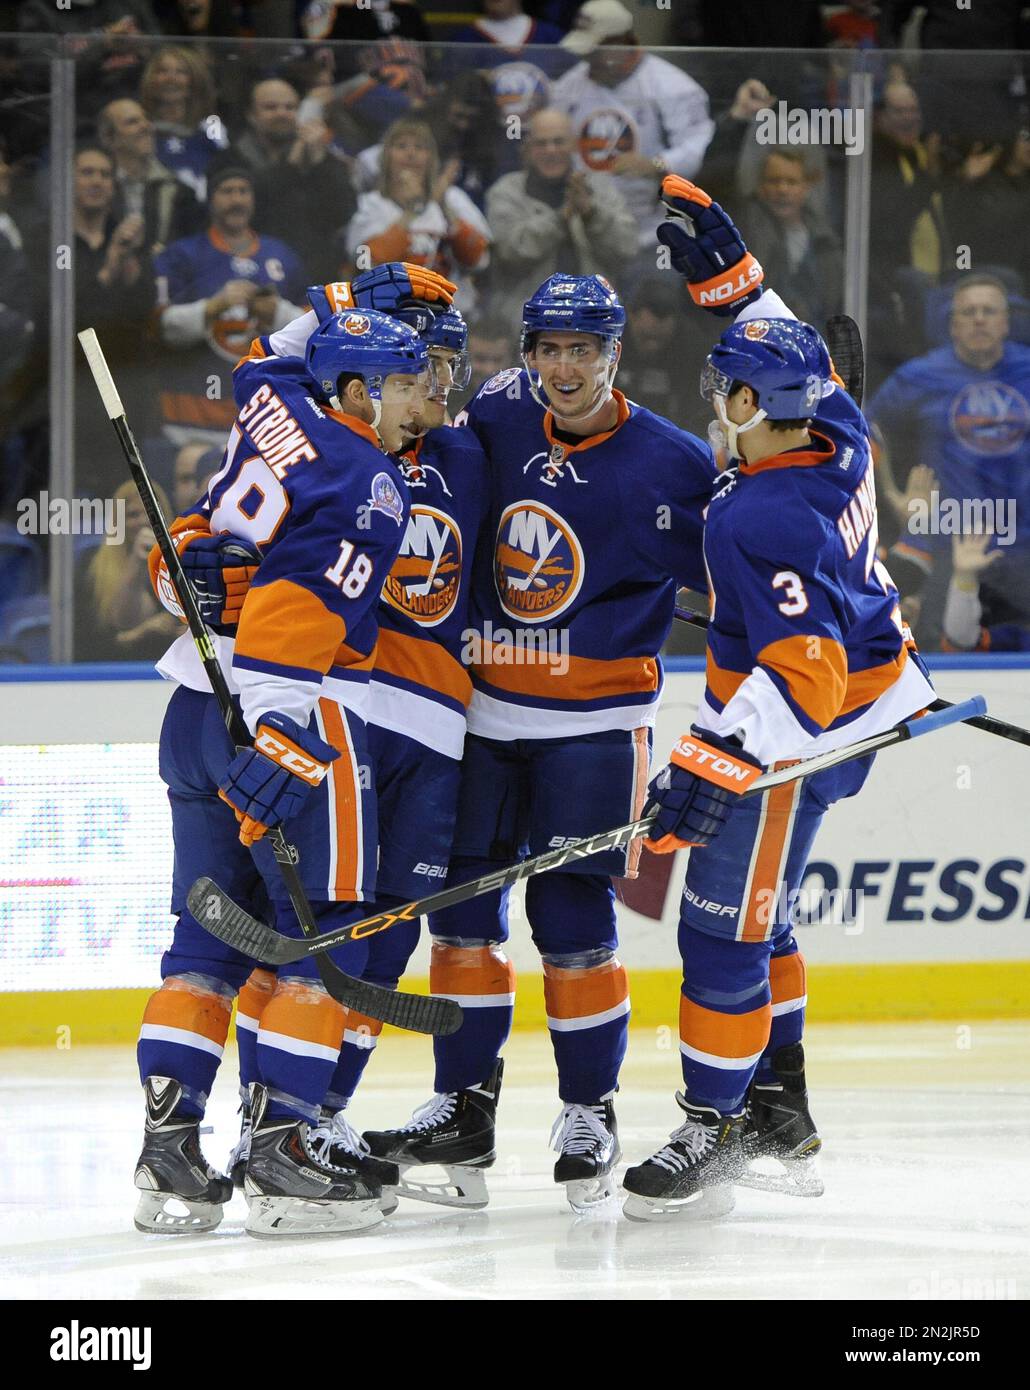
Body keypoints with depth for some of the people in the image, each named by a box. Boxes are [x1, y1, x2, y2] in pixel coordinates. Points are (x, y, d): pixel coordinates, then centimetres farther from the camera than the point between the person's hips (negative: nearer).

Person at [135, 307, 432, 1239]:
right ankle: (279, 1148, -8)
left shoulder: (277, 402, 9)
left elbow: (271, 360, 35)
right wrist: (275, 743, -26)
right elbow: (302, 614, -22)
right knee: (329, 933, -2)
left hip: (195, 708, 8)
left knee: (210, 932, 10)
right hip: (297, 719, -8)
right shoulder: (367, 484, -11)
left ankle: (170, 1141, 5)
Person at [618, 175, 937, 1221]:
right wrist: (719, 263, 15)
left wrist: (704, 770, -34)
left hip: (796, 738, -10)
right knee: (758, 912, 21)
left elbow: (804, 677, -34)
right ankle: (780, 1112, 29)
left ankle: (713, 1132, 3)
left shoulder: (761, 525, -31)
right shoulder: (837, 439, -6)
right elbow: (795, 361, 19)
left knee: (724, 927, -4)